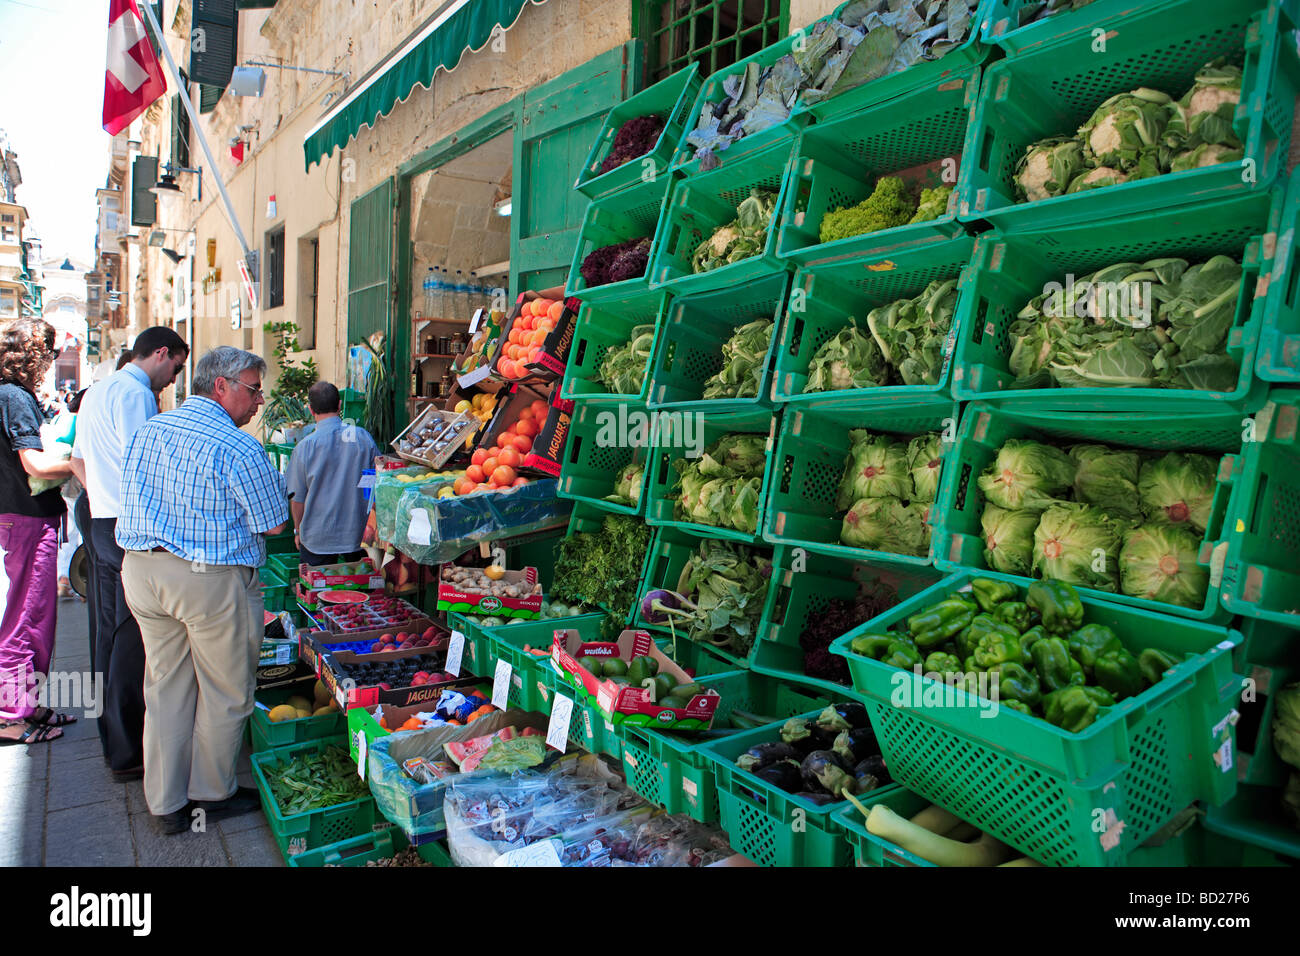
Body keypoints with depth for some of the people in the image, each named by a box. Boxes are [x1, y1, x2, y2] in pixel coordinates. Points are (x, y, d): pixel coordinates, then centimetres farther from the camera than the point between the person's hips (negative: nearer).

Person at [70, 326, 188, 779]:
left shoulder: (94, 392, 19)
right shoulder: (135, 394, -14)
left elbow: (79, 462, 25)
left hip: (101, 525, 10)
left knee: (110, 634, 16)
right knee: (133, 638, -4)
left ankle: (114, 740, 28)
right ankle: (129, 752, 5)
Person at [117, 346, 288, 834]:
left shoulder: (146, 431, 8)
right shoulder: (237, 447, -15)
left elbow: (134, 502, 18)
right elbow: (275, 523, -11)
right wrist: (271, 484, 7)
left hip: (140, 570, 7)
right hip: (210, 580, -7)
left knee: (166, 686, 17)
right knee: (224, 692, 12)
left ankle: (166, 803, 28)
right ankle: (212, 793, 28)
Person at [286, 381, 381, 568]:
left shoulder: (305, 447, -13)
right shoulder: (363, 437, -6)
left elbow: (297, 499, -4)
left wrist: (299, 532, 13)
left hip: (318, 540, -2)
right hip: (358, 535, 2)